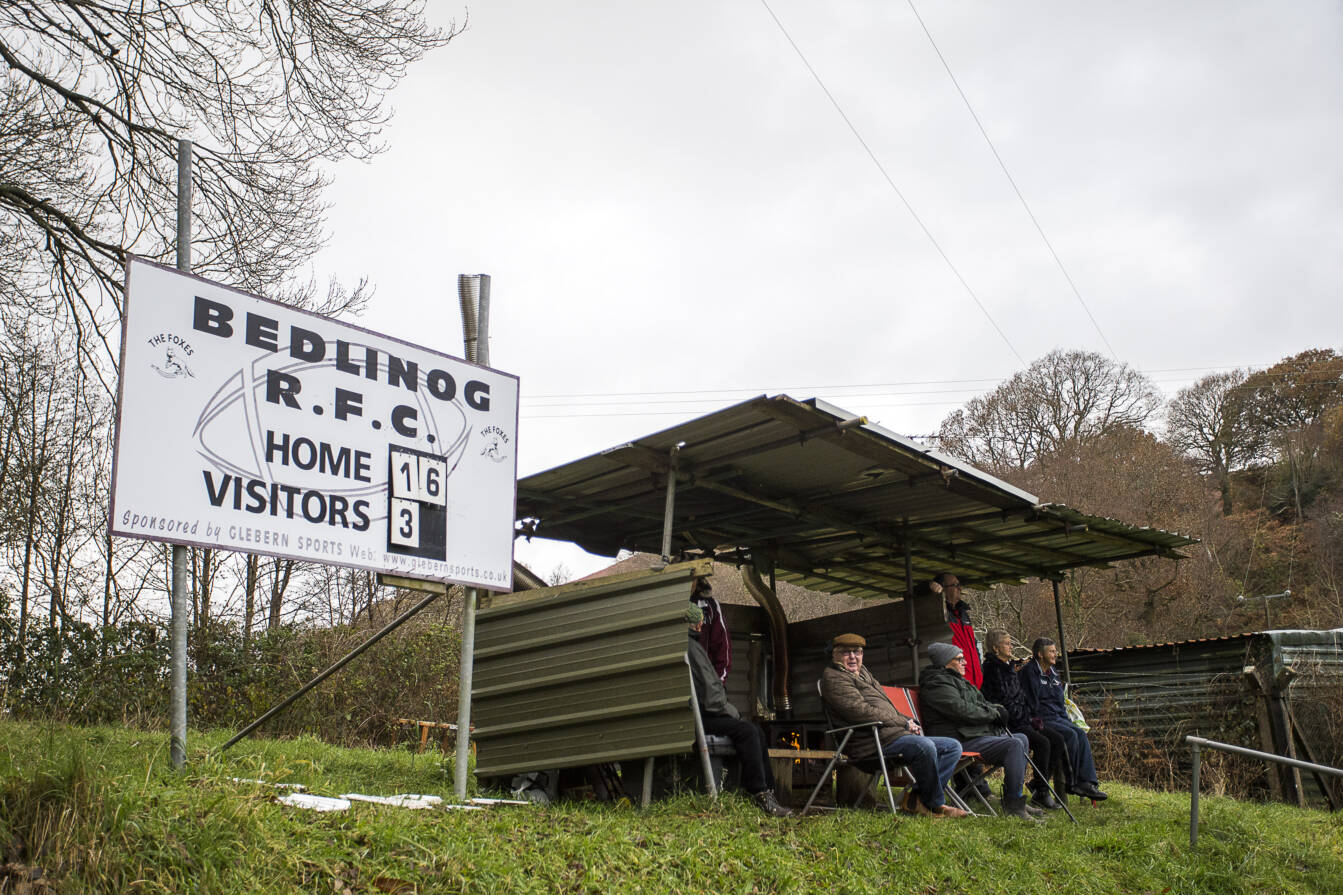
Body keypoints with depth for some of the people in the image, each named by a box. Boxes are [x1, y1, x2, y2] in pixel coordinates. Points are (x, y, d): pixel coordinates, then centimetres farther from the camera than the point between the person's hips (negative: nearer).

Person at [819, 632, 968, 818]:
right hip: (872, 742, -11)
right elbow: (861, 712, -16)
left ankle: (917, 798, -11)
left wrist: (909, 723, 8)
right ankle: (935, 805, -15)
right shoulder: (832, 677, -4)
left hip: (899, 734, 11)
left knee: (953, 746, 3)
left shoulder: (863, 672, 28)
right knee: (924, 746, -33)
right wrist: (903, 722, -10)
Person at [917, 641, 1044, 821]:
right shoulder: (937, 684, -11)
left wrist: (996, 709, 4)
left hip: (976, 734, 12)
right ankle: (1013, 805, -23)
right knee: (1014, 745, -24)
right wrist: (994, 713, -9)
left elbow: (980, 702, 27)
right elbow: (963, 711, -20)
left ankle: (1014, 798, 15)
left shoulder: (956, 681, 24)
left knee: (1021, 738, 19)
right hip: (960, 742, -12)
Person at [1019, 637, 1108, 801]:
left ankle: (1087, 782, -23)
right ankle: (1071, 783, -19)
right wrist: (1036, 721, -18)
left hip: (1059, 717, 8)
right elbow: (1031, 703, -11)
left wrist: (1066, 719, 13)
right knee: (1070, 735, -27)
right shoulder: (1029, 672, -5)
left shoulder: (1052, 673, 21)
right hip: (1041, 720, -8)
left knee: (1081, 734, -17)